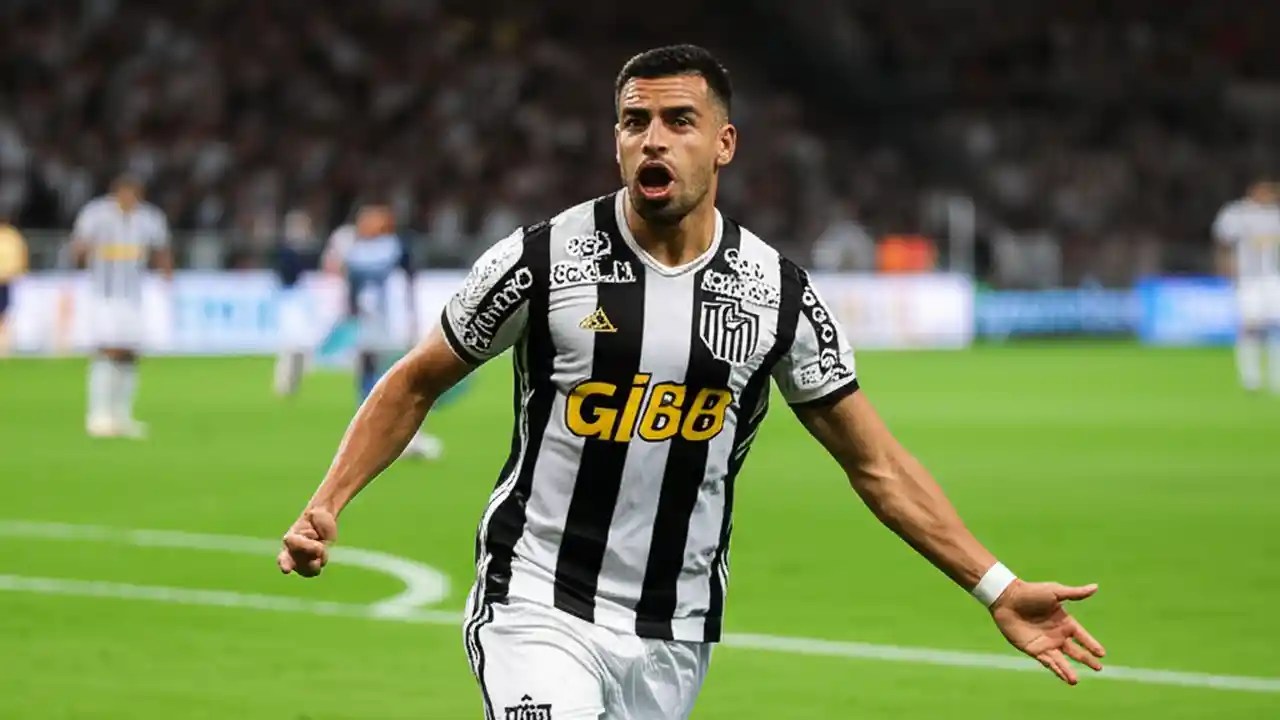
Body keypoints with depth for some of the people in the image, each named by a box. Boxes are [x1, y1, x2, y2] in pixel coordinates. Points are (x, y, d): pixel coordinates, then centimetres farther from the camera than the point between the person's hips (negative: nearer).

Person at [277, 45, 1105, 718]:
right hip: (539, 610, -3)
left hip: (675, 638, 3)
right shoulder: (545, 260, -7)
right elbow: (416, 384, 5)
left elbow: (876, 464, 5)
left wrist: (997, 588, -1)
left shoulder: (777, 293, -1)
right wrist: (325, 507, -8)